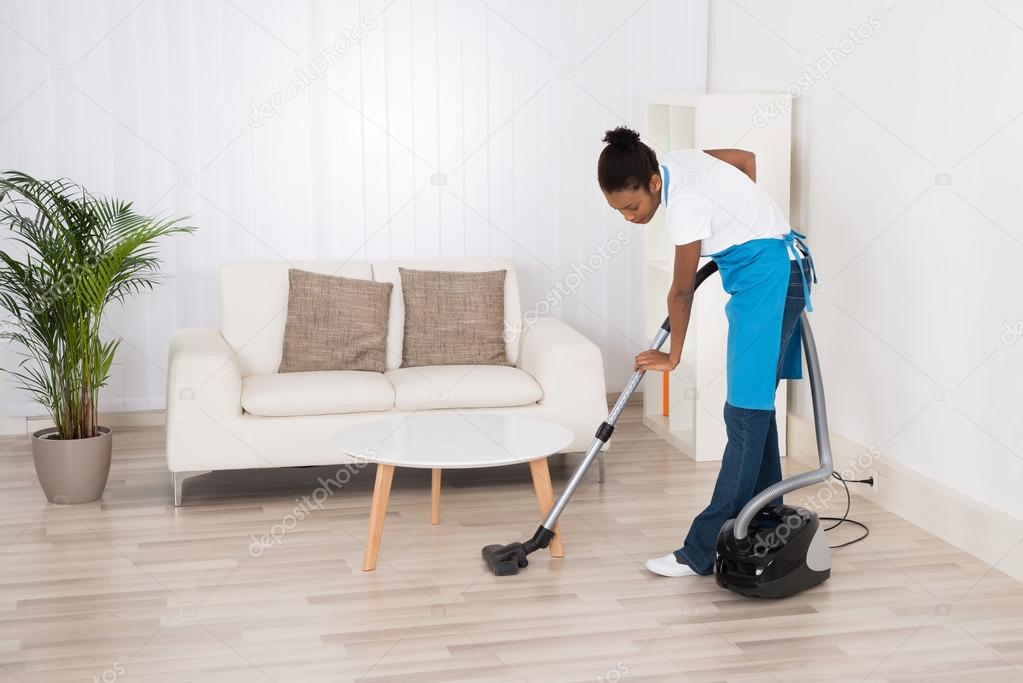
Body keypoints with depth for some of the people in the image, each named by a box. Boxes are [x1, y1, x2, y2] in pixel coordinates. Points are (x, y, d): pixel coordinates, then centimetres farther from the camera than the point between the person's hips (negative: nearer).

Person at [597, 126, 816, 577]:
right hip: (771, 273, 10)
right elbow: (747, 159, 18)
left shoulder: (685, 203, -25)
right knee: (754, 407, 13)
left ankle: (702, 552, -11)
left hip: (770, 278, -10)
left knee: (745, 414, -11)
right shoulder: (677, 163, 1)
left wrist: (672, 357, 0)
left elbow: (681, 291, -13)